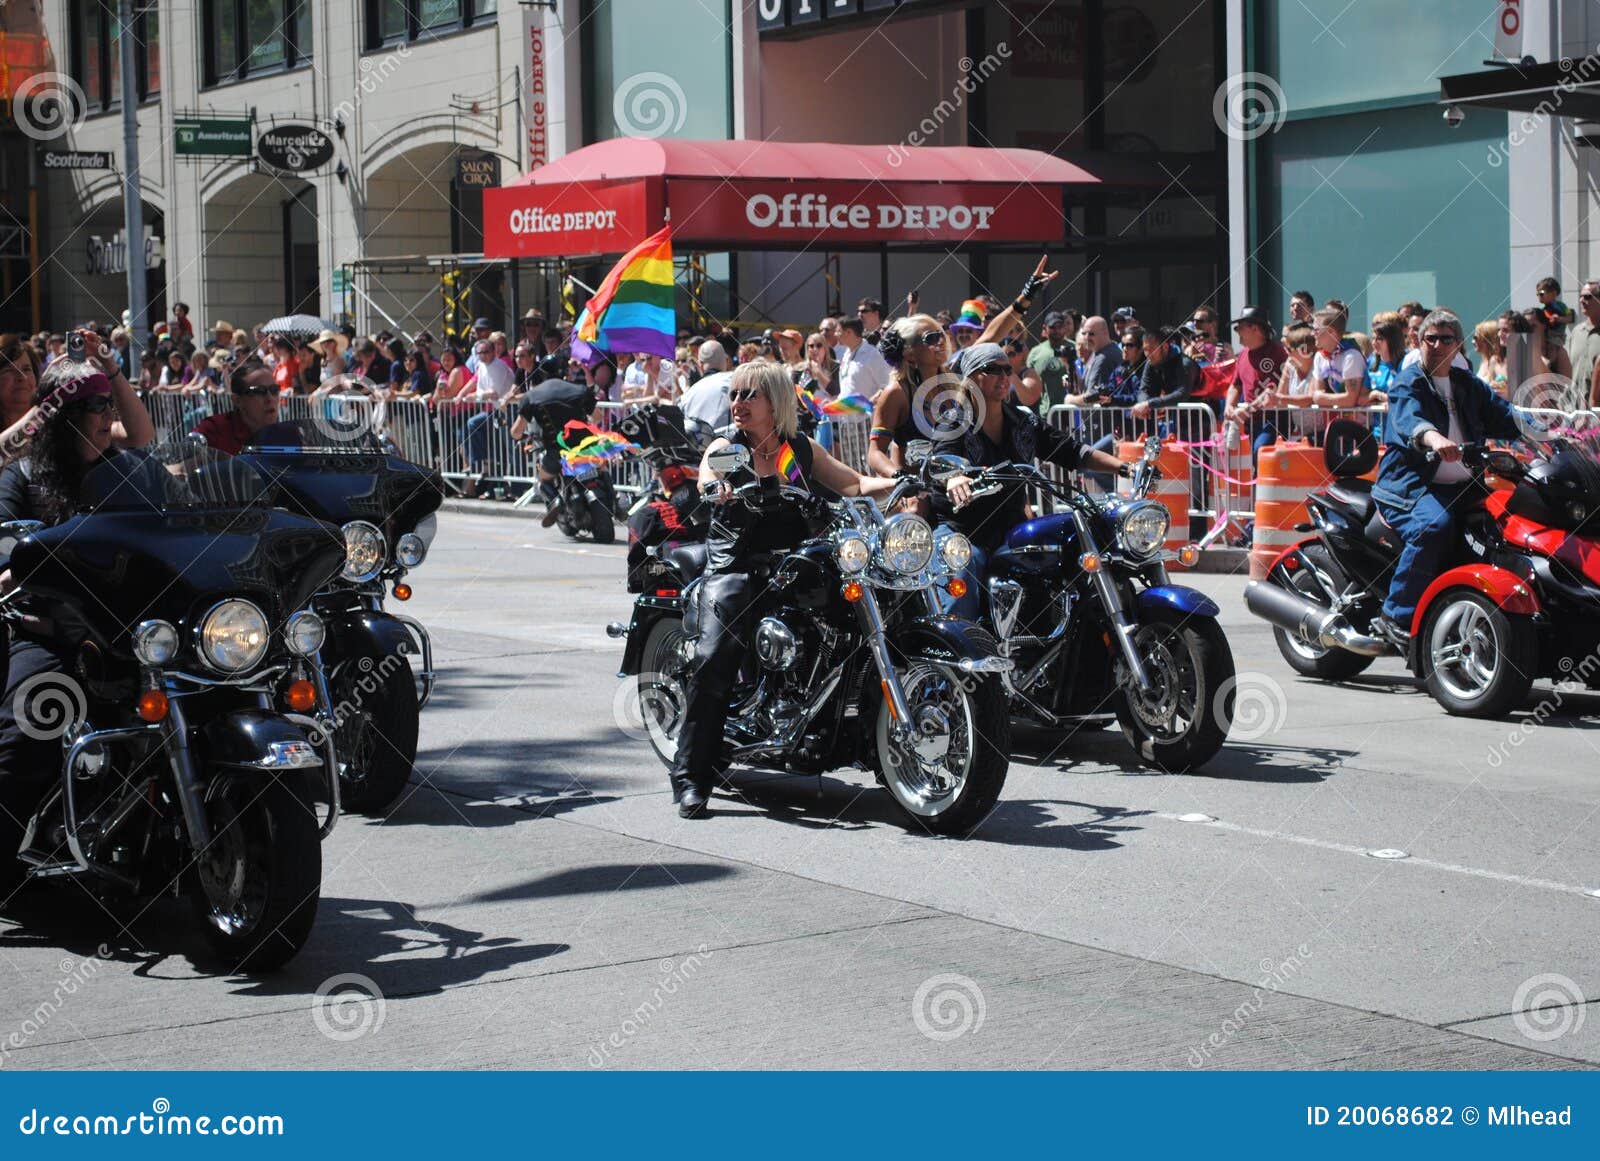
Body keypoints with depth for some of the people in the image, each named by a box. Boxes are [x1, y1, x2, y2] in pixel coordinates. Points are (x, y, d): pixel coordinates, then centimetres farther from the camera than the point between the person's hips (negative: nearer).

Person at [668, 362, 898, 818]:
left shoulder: (803, 449, 15)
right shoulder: (725, 447, 5)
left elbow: (854, 483, 16)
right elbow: (708, 479, -16)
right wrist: (718, 488, -40)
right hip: (735, 570, -3)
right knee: (713, 662, -23)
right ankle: (690, 777, -20)